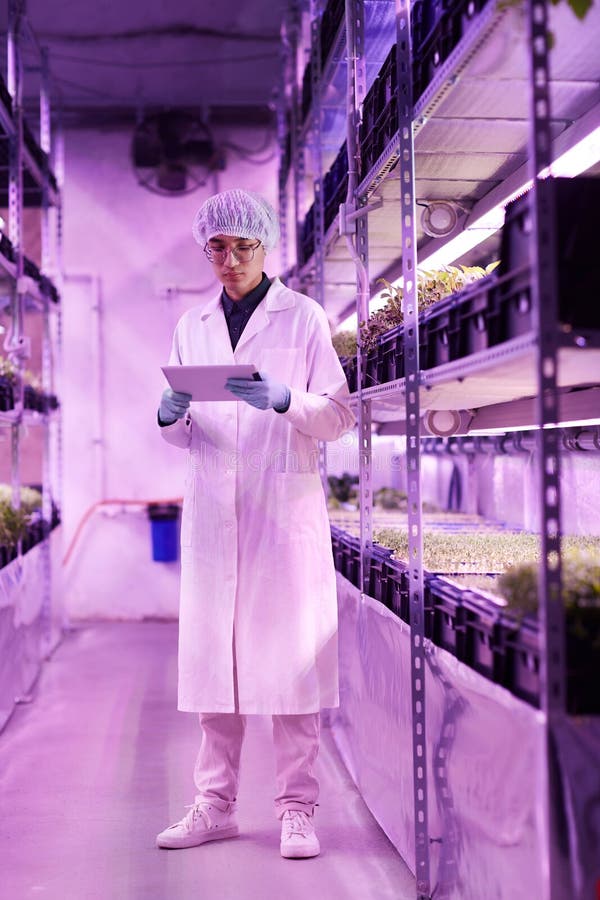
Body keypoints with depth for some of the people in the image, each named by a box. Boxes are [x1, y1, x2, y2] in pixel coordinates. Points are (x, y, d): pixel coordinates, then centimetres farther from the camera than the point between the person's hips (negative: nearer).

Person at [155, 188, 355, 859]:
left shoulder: (304, 318, 4)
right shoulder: (192, 325, 15)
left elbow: (339, 417, 0)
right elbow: (182, 436, 17)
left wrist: (283, 400, -19)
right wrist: (171, 416, -6)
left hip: (286, 509, -3)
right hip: (212, 511, 4)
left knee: (289, 653, -3)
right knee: (213, 652, 5)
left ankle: (296, 809, 6)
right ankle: (215, 805, 15)